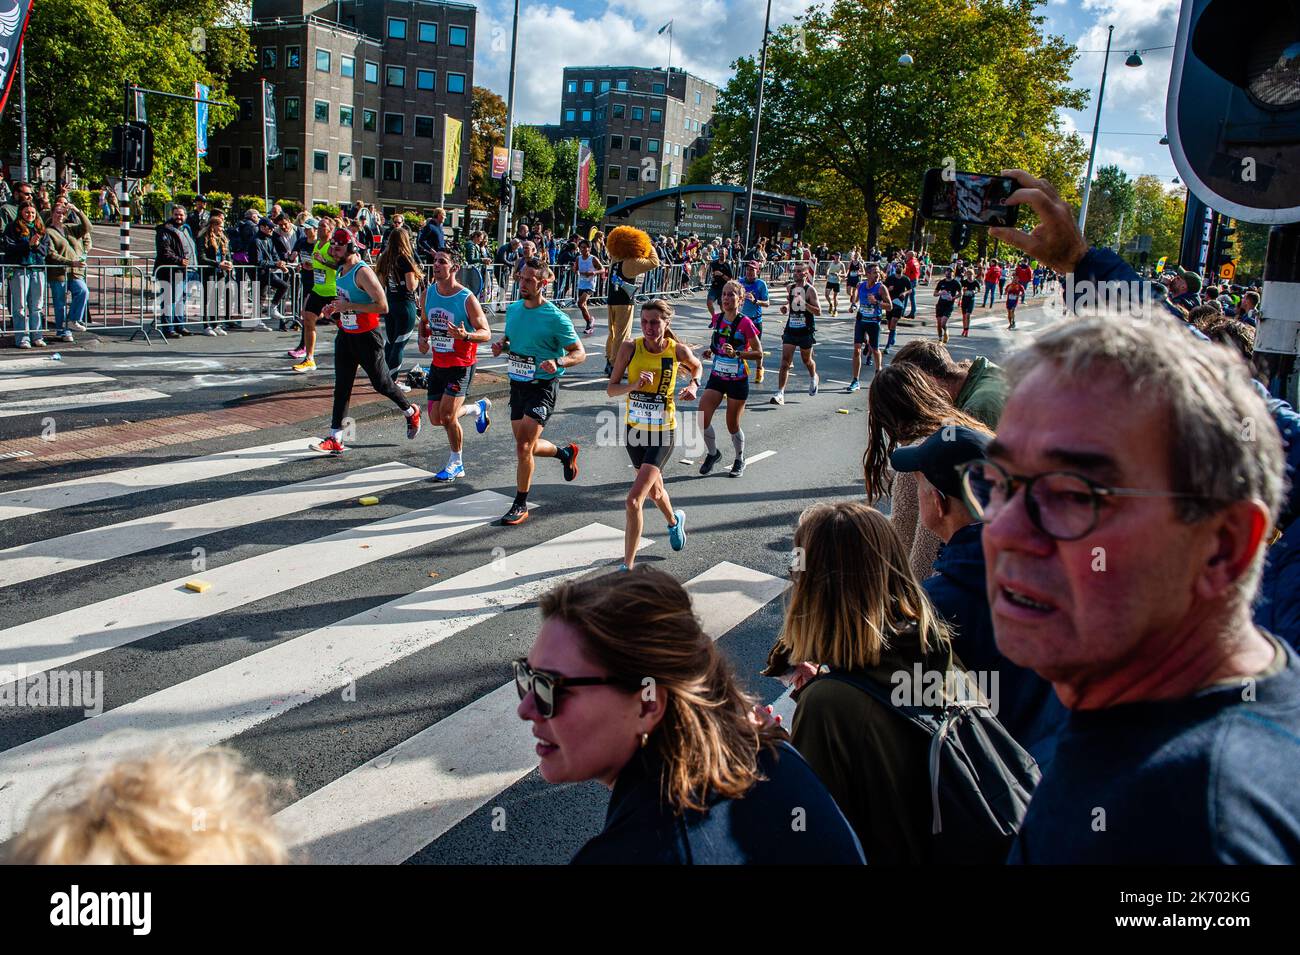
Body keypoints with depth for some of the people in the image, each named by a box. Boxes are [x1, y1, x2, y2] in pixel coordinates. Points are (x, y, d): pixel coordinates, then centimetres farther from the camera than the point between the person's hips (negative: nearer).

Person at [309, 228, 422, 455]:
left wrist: (348, 306, -25)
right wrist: (334, 308, 4)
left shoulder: (363, 272, -20)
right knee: (341, 387, 4)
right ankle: (335, 439, 4)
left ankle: (411, 413, 31)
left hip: (366, 337, -8)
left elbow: (382, 306, -25)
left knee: (381, 384, 5)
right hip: (345, 335, 8)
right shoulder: (340, 270, 8)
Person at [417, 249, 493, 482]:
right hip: (438, 363, 6)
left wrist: (465, 336, -34)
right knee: (435, 418, 8)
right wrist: (422, 338, -2)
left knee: (447, 416, -10)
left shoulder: (467, 298, -16)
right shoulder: (428, 294, 1)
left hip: (461, 365, -6)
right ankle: (478, 408, 36)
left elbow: (486, 333, -14)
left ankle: (456, 464, 12)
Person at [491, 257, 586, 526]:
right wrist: (501, 345, -1)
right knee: (528, 446, 16)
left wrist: (558, 362, -31)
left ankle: (521, 506, 3)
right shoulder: (513, 309, 4)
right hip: (517, 383, 7)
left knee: (524, 447, -13)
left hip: (542, 386, -7)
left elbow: (579, 353, -12)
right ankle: (565, 453, 46)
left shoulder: (555, 318, -16)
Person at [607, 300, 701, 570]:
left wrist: (693, 385, -7)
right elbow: (610, 389, -7)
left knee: (634, 500, -15)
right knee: (654, 491, 25)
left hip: (663, 433, -3)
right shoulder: (630, 348, -10)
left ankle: (627, 566, -4)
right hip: (634, 429, 4)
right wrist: (635, 385, -25)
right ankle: (674, 520, 59)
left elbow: (696, 367, 12)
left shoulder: (678, 350, -12)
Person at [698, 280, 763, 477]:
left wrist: (736, 353, -25)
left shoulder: (745, 323, -15)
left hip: (738, 380, -5)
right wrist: (710, 350, -1)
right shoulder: (717, 319, 2)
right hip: (717, 377, 5)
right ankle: (713, 453, 20)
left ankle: (740, 460, 31)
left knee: (732, 425, 6)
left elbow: (758, 352, -12)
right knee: (702, 420, -6)